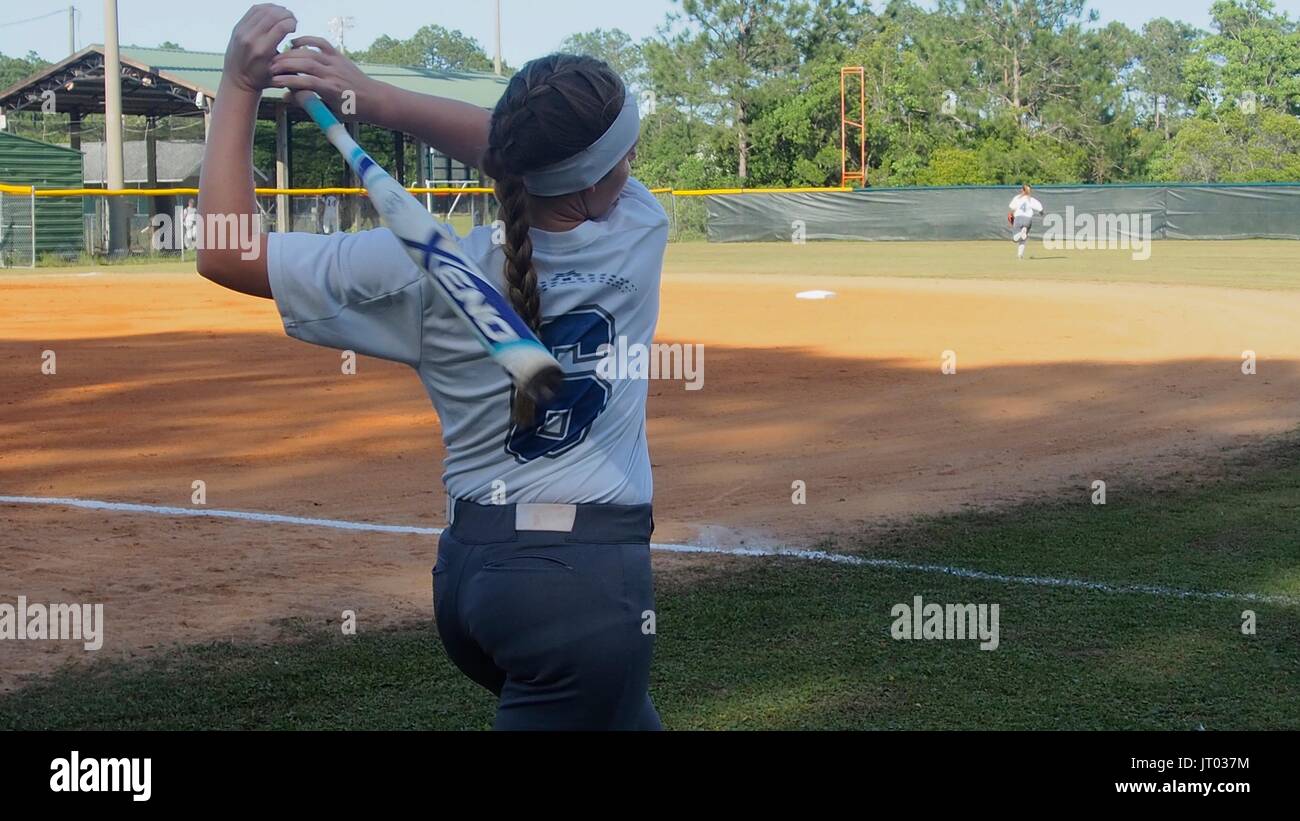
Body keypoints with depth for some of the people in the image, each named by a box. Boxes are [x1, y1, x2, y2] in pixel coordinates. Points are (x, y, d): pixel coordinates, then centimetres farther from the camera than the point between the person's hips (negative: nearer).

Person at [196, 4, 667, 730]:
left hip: (466, 574, 3)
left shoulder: (430, 272, -9)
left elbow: (228, 254, -3)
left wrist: (240, 89, 0)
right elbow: (500, 141, 8)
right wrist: (374, 95, -4)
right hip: (588, 585, -3)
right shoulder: (640, 231, -8)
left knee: (627, 715, 27)